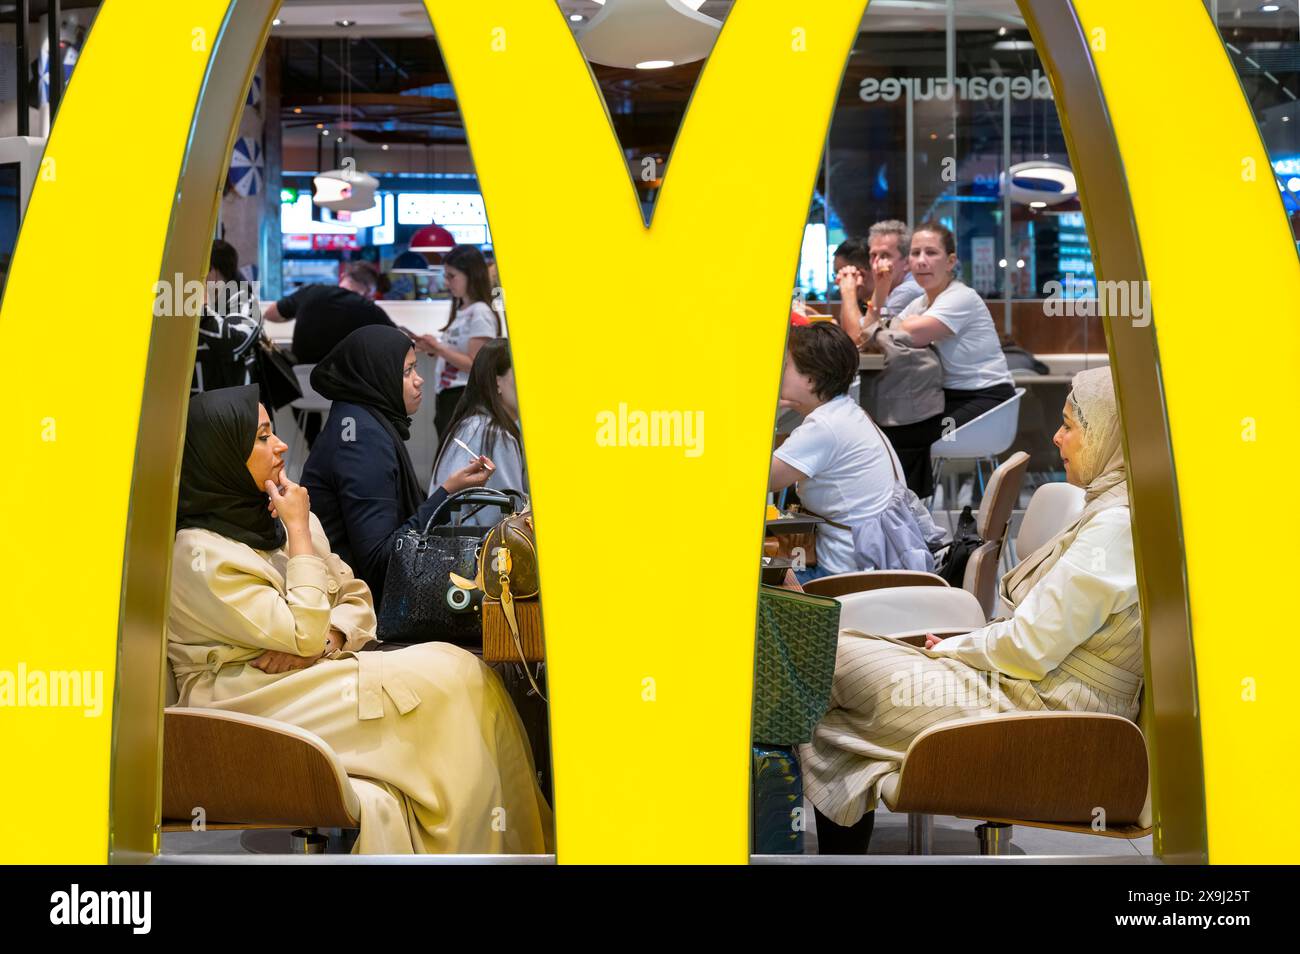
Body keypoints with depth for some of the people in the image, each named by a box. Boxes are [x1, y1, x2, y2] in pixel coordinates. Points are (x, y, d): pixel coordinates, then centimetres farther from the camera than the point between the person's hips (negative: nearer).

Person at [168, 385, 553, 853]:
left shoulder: (272, 520, 13)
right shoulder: (200, 555, -12)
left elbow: (357, 599, 14)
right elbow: (305, 633, -16)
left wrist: (323, 638, -9)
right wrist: (299, 531, -11)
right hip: (250, 703, -7)